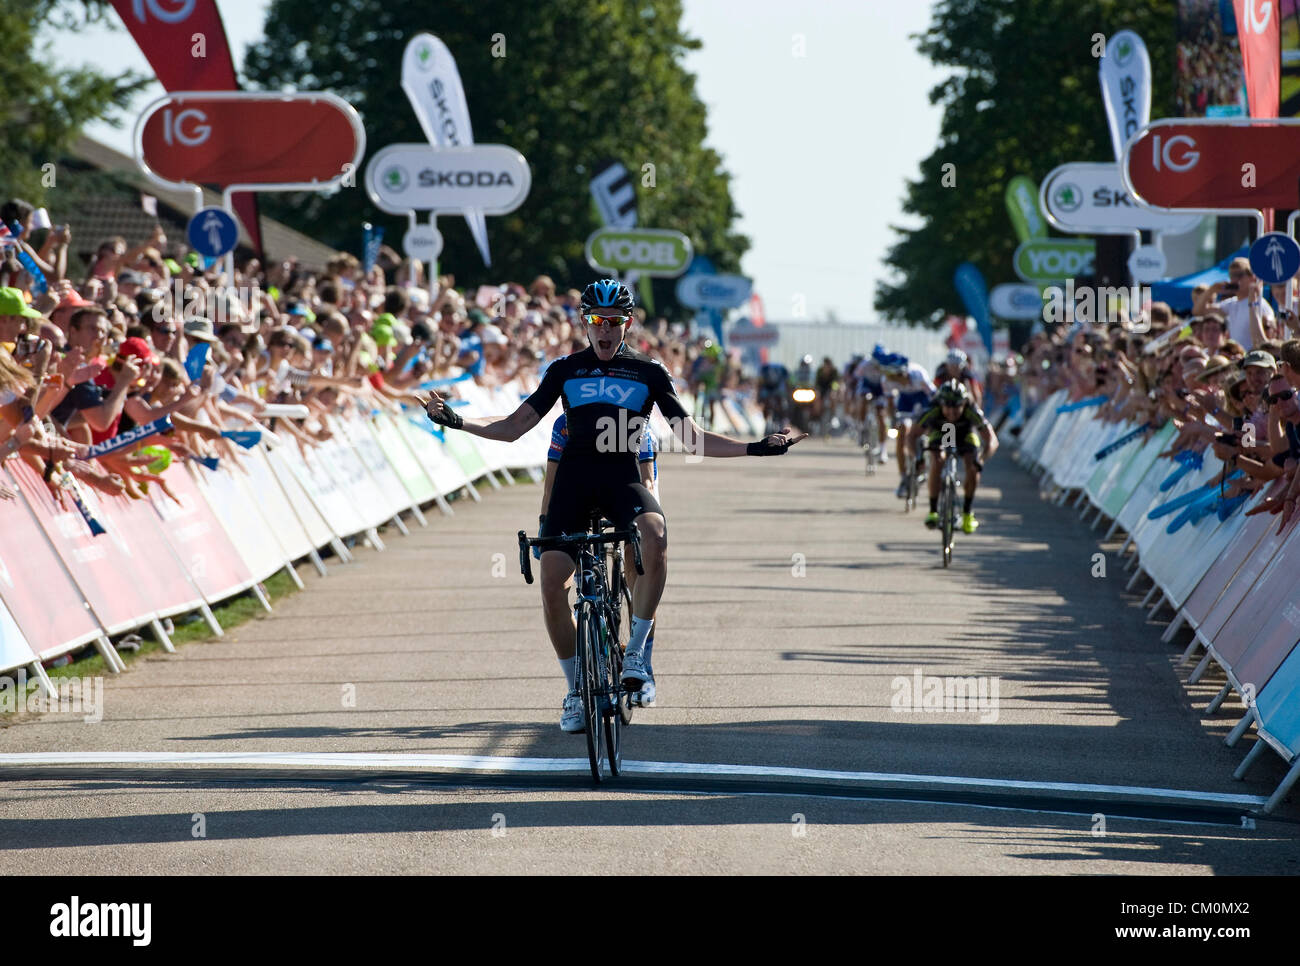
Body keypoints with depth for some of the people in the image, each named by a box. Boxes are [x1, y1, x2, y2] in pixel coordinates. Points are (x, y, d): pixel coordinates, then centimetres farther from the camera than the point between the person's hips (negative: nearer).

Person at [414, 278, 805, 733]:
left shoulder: (649, 372, 9)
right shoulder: (566, 370, 11)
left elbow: (692, 437, 8)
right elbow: (513, 427, 11)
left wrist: (755, 448, -3)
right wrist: (457, 421, -3)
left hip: (623, 478, -1)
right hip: (573, 477, 1)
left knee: (654, 536, -35)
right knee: (552, 583, -13)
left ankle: (637, 651, -20)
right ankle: (575, 689, 6)